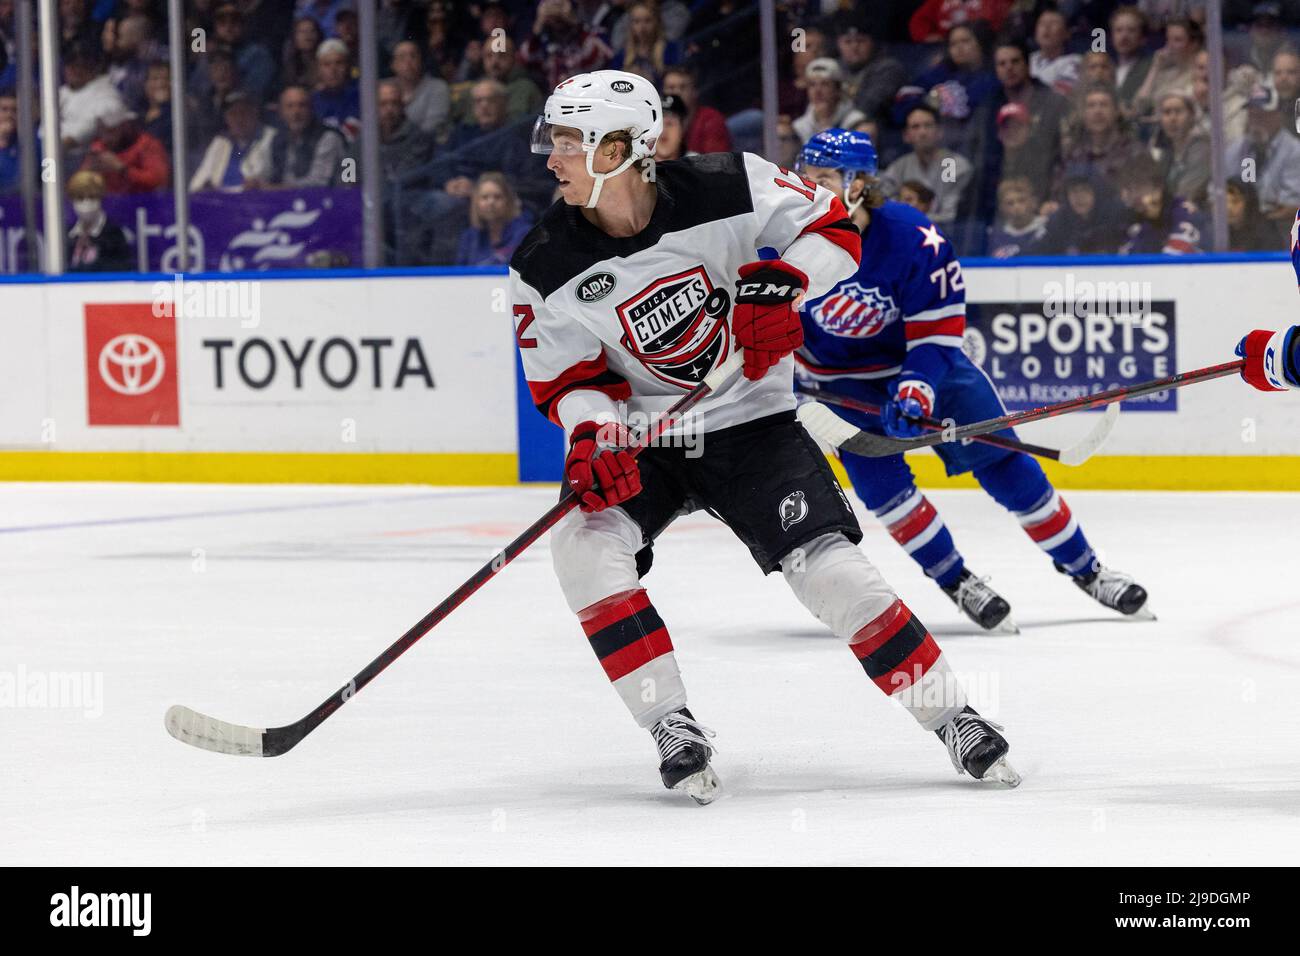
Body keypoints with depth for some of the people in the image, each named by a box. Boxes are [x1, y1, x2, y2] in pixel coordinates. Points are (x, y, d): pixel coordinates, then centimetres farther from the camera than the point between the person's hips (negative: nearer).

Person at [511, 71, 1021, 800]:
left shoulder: (726, 190, -18)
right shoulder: (547, 270, -12)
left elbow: (832, 227, -7)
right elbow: (569, 378, -6)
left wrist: (781, 284, -25)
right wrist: (592, 435, -26)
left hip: (752, 421, -2)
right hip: (641, 437, 2)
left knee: (827, 567, -14)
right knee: (585, 542, -25)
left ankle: (955, 720, 0)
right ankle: (674, 729, -16)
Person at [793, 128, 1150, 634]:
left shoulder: (912, 237, -26)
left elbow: (937, 331, -20)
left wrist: (915, 385, -33)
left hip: (924, 358, -1)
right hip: (841, 374, 1)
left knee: (1003, 463, -2)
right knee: (876, 475, -18)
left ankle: (1083, 567, 12)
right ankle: (955, 581, 0)